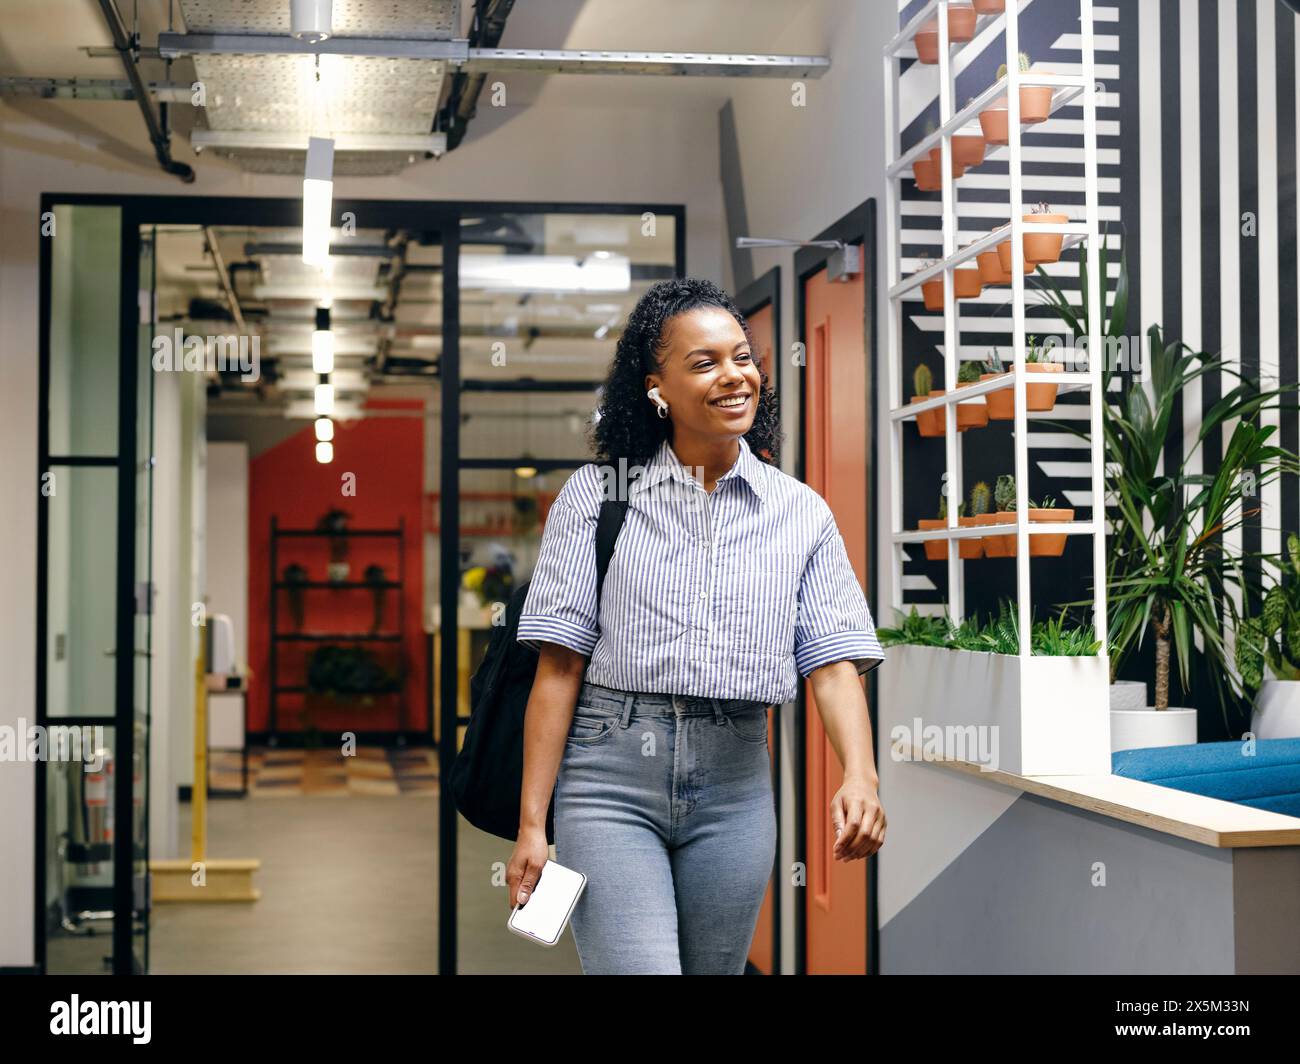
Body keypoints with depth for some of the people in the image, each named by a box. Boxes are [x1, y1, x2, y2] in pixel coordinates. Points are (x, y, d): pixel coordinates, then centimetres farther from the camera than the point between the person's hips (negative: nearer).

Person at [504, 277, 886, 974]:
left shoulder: (802, 514, 6)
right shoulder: (595, 494, 0)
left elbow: (835, 662, 0)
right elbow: (559, 666, -3)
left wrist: (860, 776, -19)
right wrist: (532, 822, -7)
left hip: (735, 787, 3)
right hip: (610, 778, -3)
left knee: (714, 969, 15)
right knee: (638, 968, -17)